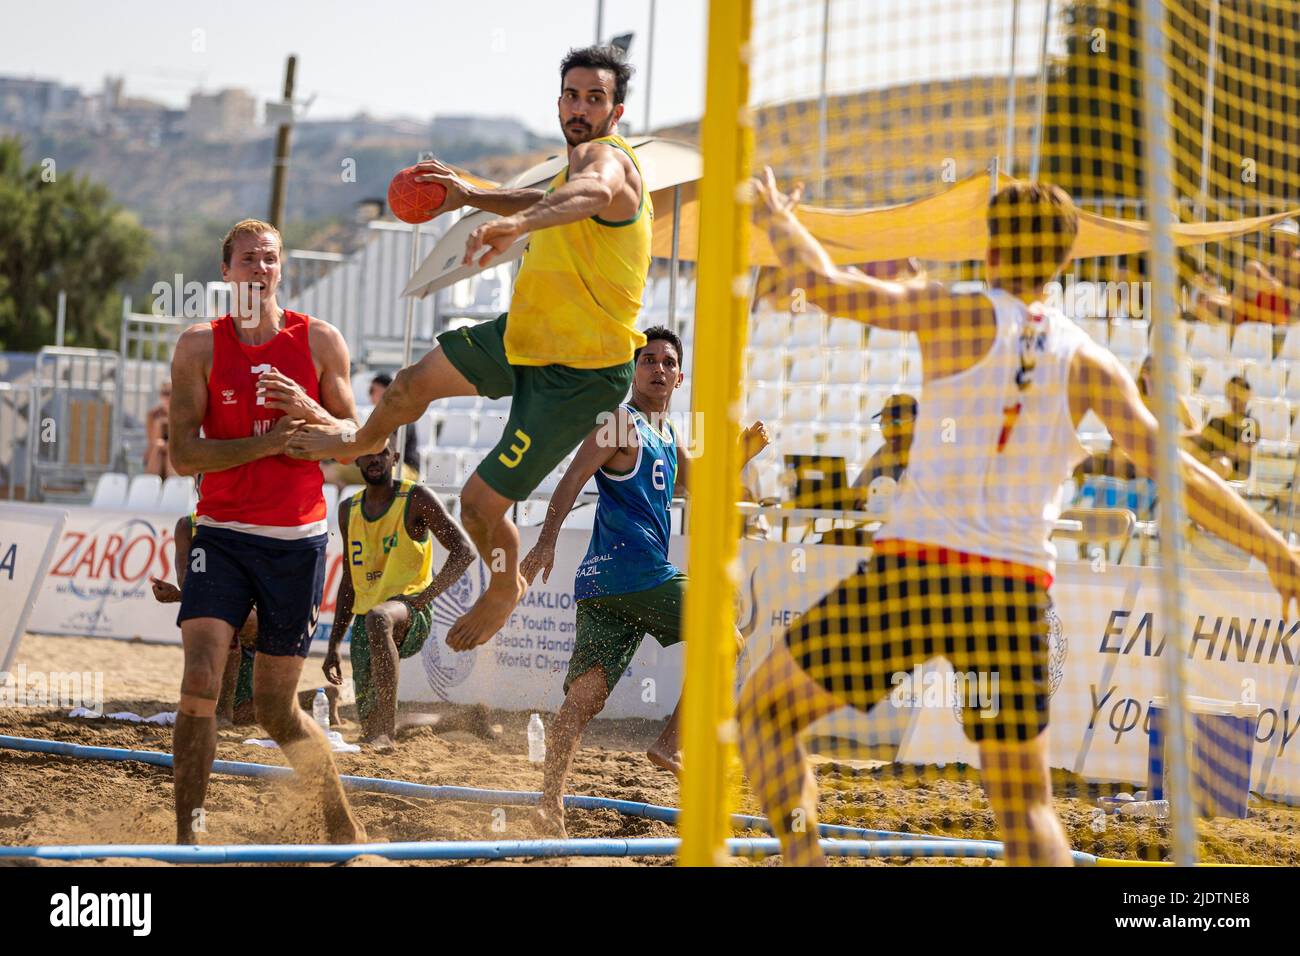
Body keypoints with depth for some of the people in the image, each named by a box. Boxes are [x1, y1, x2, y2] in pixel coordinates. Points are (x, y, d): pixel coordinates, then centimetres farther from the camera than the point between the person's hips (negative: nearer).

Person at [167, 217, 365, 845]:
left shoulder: (320, 341, 3)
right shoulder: (200, 346, -1)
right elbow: (183, 453, -7)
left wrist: (310, 414, -14)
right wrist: (267, 443, -18)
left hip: (298, 537, 0)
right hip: (222, 533, 0)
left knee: (276, 709, 7)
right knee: (200, 682, -18)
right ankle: (187, 834, -12)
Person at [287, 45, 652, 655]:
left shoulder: (608, 157, -26)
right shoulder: (579, 162, 5)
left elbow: (592, 194, -52)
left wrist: (516, 224, -70)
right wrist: (473, 196, 18)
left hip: (580, 374, -9)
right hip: (526, 334, 9)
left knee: (481, 501, -7)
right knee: (416, 382, 20)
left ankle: (504, 588, 24)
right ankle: (363, 441, 54)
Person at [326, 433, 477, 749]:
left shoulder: (415, 499, -3)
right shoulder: (349, 510, 14)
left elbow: (463, 551, -10)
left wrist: (425, 596, -19)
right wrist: (333, 645, 18)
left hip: (410, 614, -7)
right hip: (365, 620, 7)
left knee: (378, 617, -43)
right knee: (368, 720, -1)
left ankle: (386, 732, -49)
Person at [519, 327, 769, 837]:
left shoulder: (667, 433, 25)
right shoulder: (622, 421, -3)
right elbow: (573, 479, -14)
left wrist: (743, 451, 22)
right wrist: (546, 541, -25)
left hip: (602, 583, 8)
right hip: (638, 570, -8)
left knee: (585, 694, -5)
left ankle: (550, 799, -15)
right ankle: (671, 742, 1)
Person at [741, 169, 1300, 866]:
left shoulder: (962, 316, 0)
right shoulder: (1087, 362, 7)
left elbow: (826, 285, -4)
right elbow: (1174, 471, 1)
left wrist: (777, 220, 15)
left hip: (913, 571, -3)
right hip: (1016, 592, 3)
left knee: (762, 708, 14)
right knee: (1025, 808, 15)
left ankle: (802, 857, -8)